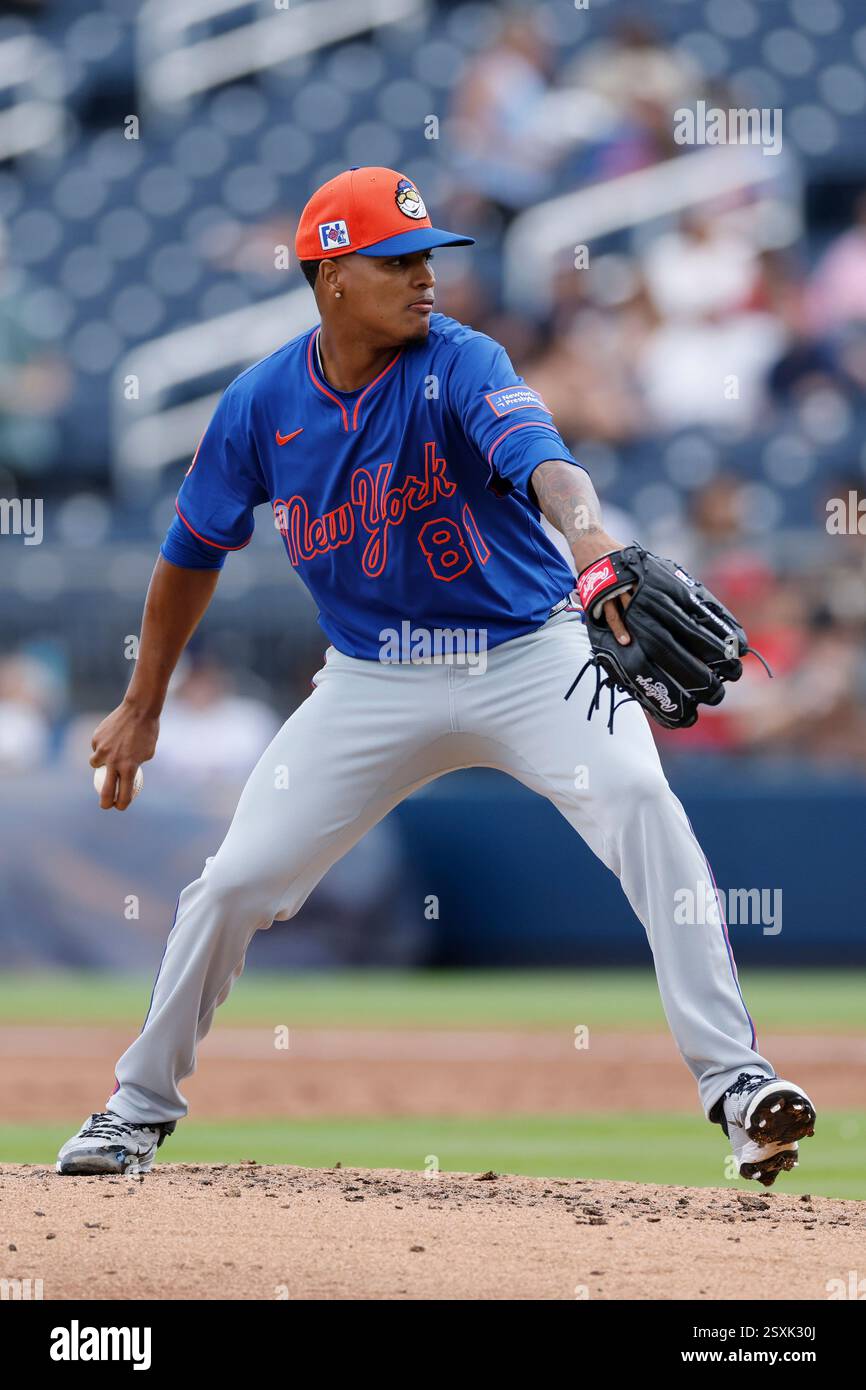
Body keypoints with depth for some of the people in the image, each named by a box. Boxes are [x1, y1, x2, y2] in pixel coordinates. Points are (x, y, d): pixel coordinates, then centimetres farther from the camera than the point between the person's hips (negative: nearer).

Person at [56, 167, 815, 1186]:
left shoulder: (460, 365, -16)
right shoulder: (262, 404, -5)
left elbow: (541, 456, -38)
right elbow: (194, 554, 10)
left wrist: (587, 535, -60)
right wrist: (141, 710, 14)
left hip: (528, 654, -3)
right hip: (375, 679, 3)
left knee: (639, 801, -27)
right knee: (236, 881, -2)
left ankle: (733, 1080, -24)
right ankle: (140, 1107, 21)